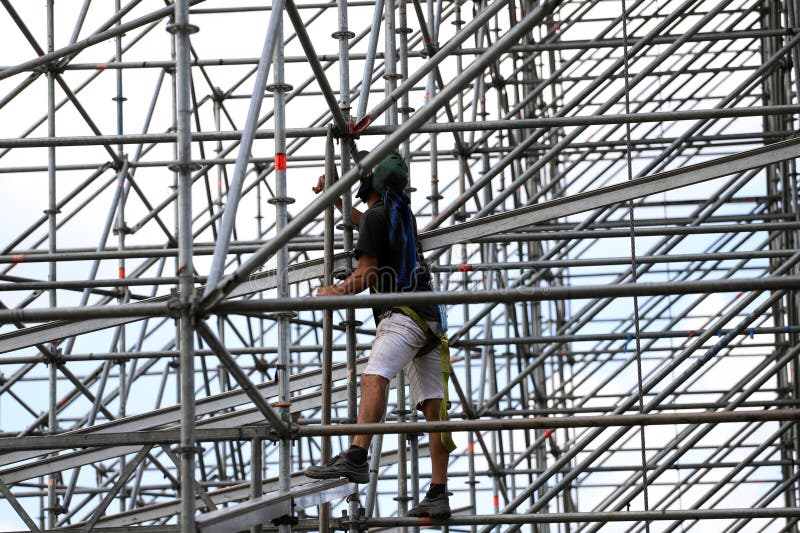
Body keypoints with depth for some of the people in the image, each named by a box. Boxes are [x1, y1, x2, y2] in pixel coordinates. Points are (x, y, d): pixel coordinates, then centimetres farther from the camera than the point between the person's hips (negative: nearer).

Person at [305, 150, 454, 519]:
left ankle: (356, 457, -51)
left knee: (374, 378, -29)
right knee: (434, 408, 2)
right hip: (428, 321, 10)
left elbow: (365, 275, -5)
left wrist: (333, 292, 12)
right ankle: (438, 495, -2)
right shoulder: (401, 212, 25)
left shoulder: (377, 215, -2)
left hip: (402, 316, -10)